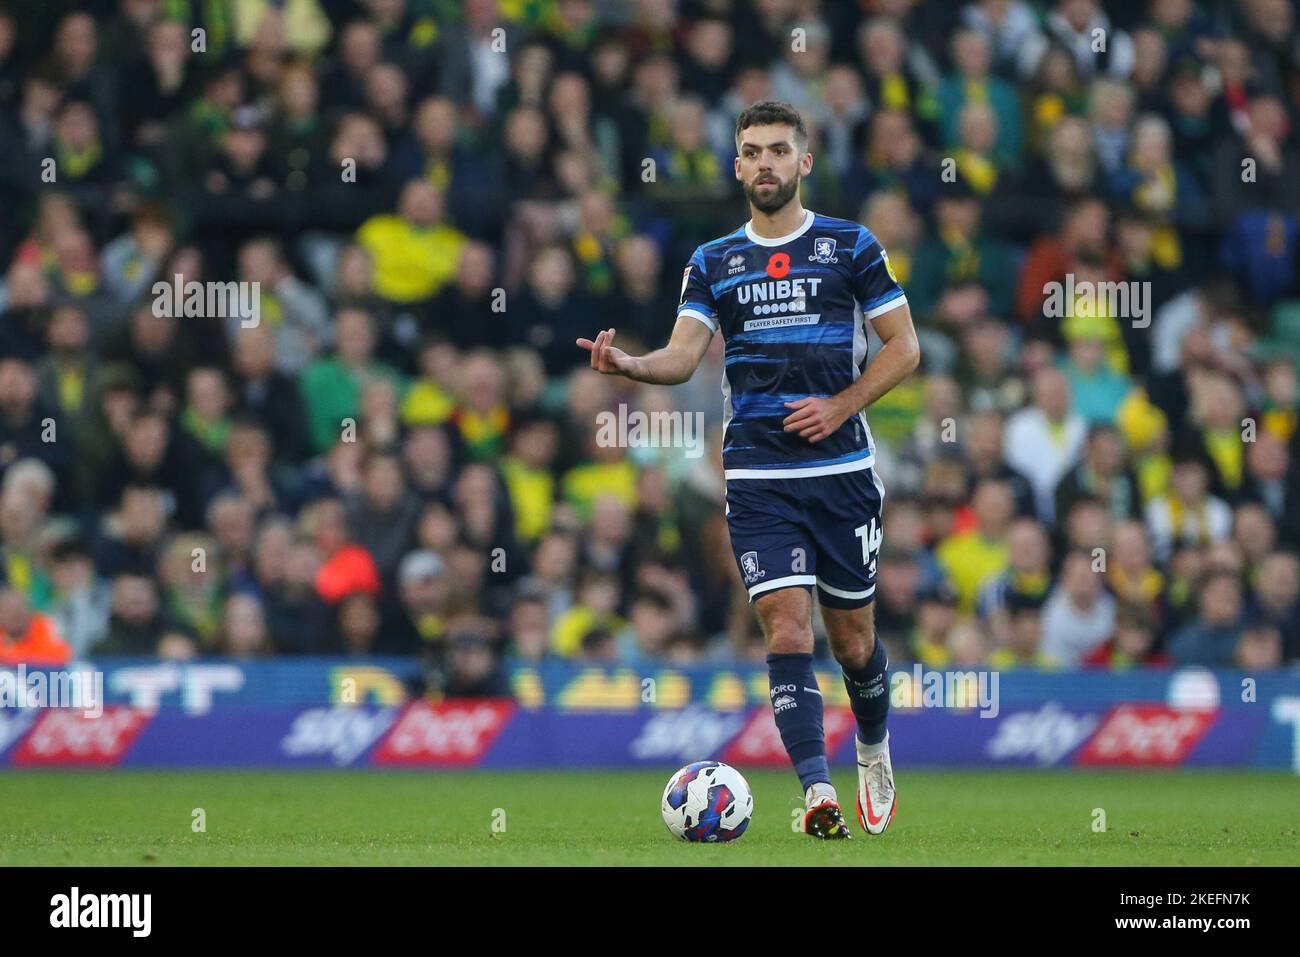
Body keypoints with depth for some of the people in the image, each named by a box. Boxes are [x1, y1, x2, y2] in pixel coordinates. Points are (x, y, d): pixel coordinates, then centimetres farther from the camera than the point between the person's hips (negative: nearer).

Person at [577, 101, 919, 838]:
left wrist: (840, 405, -10)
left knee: (852, 638, 10)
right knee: (788, 631, -14)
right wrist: (629, 365, -26)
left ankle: (875, 754, 38)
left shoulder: (851, 246, 3)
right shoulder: (714, 263, 8)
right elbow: (684, 356, -4)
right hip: (758, 477, 0)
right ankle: (819, 795, -18)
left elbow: (904, 347, 3)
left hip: (842, 468, 0)